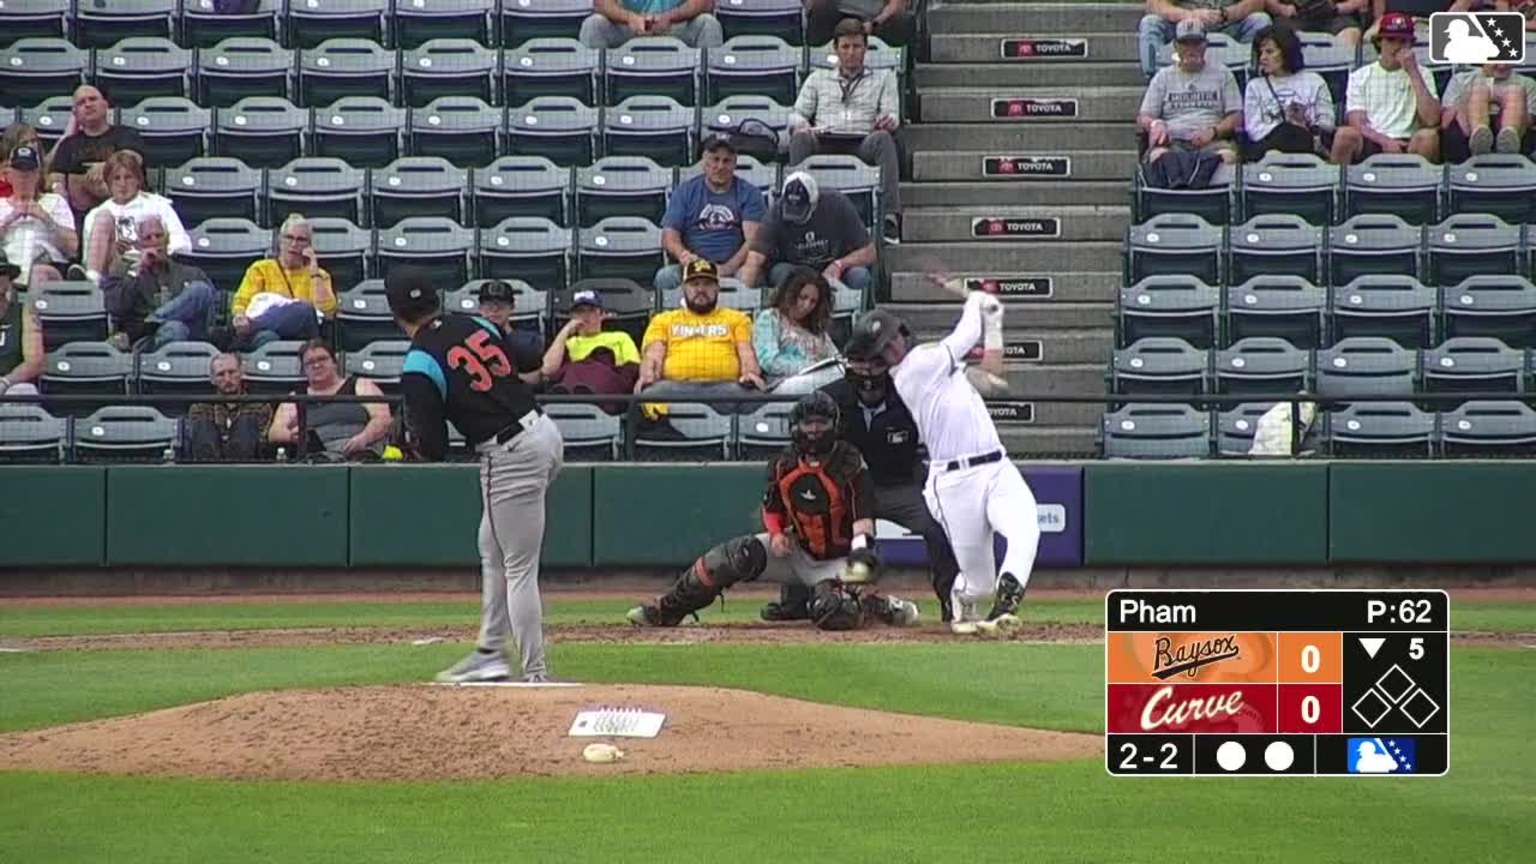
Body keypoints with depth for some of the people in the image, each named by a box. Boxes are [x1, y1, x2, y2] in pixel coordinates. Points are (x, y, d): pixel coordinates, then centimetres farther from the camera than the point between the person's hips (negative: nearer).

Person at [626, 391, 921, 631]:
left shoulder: (849, 463, -18)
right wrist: (776, 533, -12)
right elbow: (772, 507, 10)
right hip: (797, 550, 4)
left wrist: (862, 553, -40)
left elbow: (863, 514, -23)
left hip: (837, 560, -4)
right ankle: (668, 609, -14)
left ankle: (880, 606, -2)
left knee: (832, 615, -33)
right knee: (739, 555, -20)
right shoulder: (784, 465, -4)